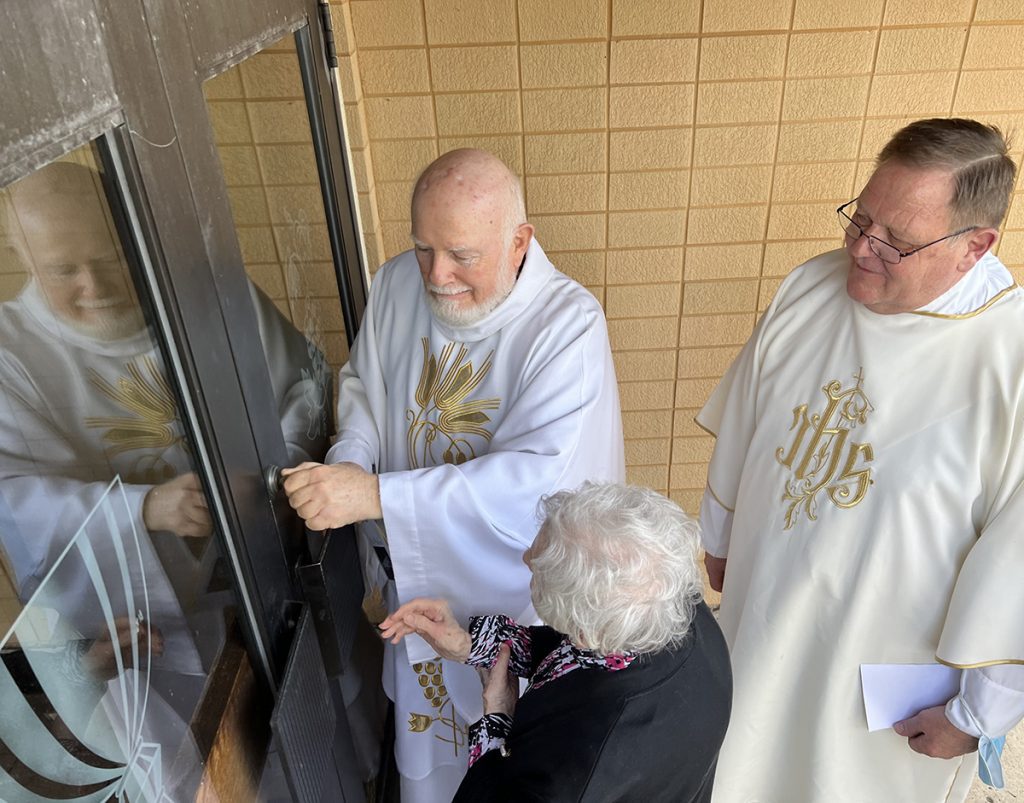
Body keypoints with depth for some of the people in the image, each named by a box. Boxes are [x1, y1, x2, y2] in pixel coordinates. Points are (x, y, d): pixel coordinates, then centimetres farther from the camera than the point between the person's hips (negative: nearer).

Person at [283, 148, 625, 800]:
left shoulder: (569, 325, -29)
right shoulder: (398, 283, -12)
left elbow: (538, 479, -36)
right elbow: (363, 384, 4)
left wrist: (374, 495, -41)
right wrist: (351, 456, -18)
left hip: (514, 585, -4)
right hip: (416, 571, 5)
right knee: (428, 716, 32)